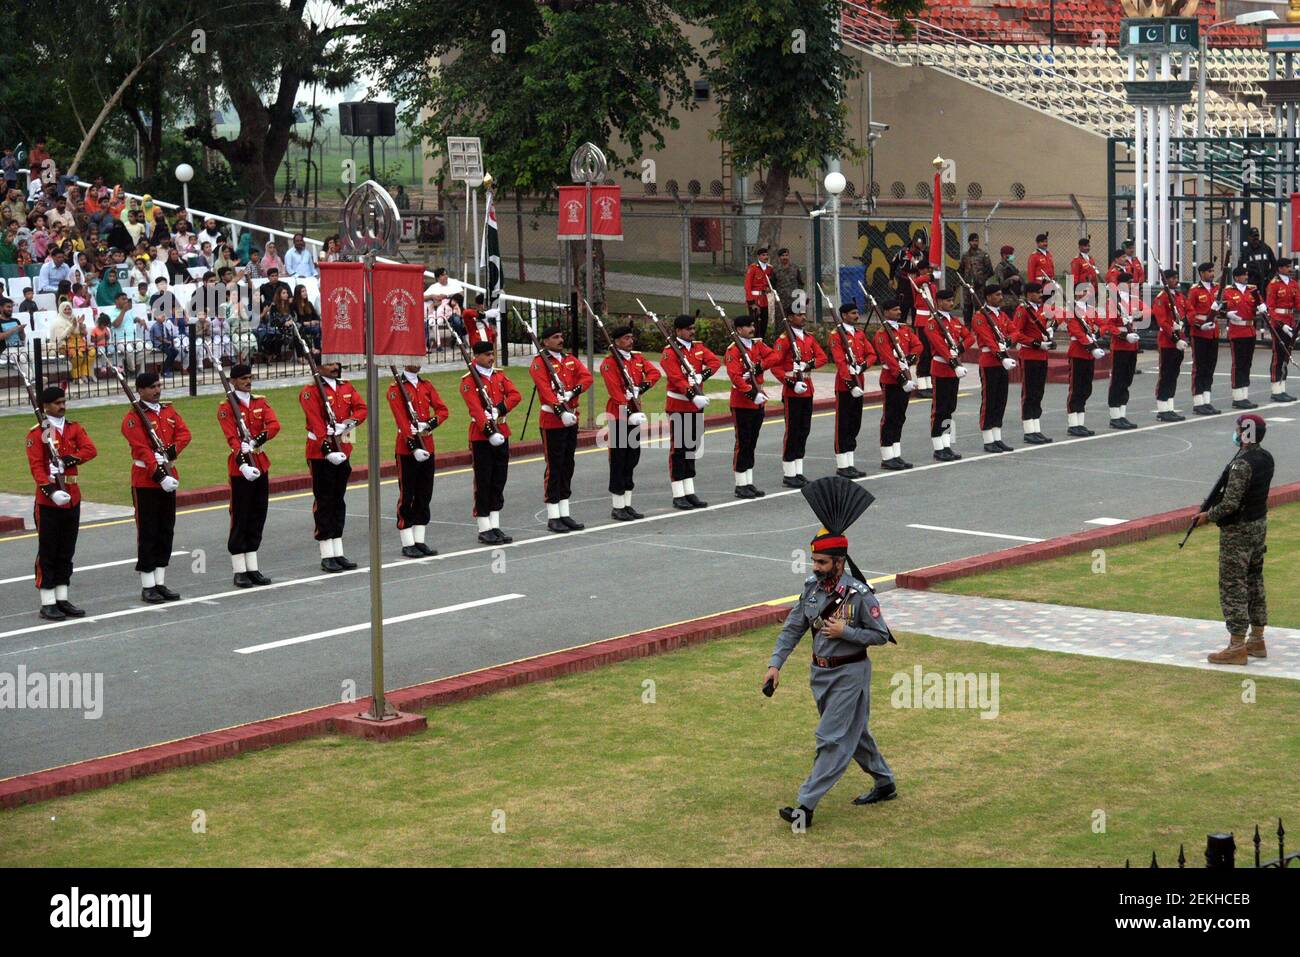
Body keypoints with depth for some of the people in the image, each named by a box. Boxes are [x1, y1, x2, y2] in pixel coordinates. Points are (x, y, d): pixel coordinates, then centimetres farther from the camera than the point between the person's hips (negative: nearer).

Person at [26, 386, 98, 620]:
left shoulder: (74, 428, 9)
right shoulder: (37, 433, -6)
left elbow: (90, 450, -7)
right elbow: (36, 466, -15)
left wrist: (65, 461, -19)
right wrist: (52, 491, -28)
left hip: (72, 499, 6)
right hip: (48, 501, -6)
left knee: (67, 552, 11)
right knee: (48, 553, -1)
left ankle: (62, 599, 19)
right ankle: (48, 603, 3)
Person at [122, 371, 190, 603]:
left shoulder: (169, 410, 11)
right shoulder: (133, 417, -10)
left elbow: (184, 433, 1)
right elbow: (142, 450, -18)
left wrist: (170, 452, -17)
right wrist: (159, 475, -26)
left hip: (168, 477, 7)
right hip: (145, 481, -7)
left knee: (166, 531, 9)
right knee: (147, 533, -3)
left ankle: (160, 583, 16)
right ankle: (147, 587, 2)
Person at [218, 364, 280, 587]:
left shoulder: (261, 402, 9)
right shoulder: (226, 408, -6)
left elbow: (274, 426, -7)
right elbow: (231, 438, -18)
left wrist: (255, 442, -23)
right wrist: (244, 464, -31)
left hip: (261, 465, 5)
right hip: (240, 467, -5)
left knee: (258, 517, 9)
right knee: (240, 518, -2)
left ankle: (253, 568, 16)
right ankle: (240, 571, 3)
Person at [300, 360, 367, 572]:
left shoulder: (347, 388, 11)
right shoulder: (310, 392, -9)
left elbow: (362, 409, 0)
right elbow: (315, 422, -18)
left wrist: (348, 423, -20)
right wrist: (328, 449, -26)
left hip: (342, 451, 6)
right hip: (321, 454, -6)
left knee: (339, 501, 10)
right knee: (324, 503, -2)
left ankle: (338, 553, 16)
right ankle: (327, 556, 1)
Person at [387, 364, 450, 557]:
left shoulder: (426, 385, 11)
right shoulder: (396, 388, -8)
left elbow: (443, 410, 6)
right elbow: (401, 420, -16)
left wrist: (428, 424, -13)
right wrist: (414, 447, -23)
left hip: (427, 447, 6)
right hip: (407, 449, -6)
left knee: (424, 496, 9)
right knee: (406, 496, -1)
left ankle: (419, 541, 16)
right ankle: (407, 544, 2)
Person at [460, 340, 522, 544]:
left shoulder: (500, 375, 11)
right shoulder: (468, 380, -9)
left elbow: (515, 395, -2)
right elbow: (475, 408, -19)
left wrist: (500, 409, -18)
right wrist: (489, 431, -29)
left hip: (501, 433, 6)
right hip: (481, 436, -6)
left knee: (499, 481, 9)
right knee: (483, 483, -1)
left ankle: (495, 527, 16)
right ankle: (484, 529, 4)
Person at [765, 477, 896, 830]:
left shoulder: (859, 594, -19)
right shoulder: (812, 586, -1)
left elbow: (881, 635, -12)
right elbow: (792, 628, 5)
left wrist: (844, 632, -23)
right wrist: (775, 664, -2)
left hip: (850, 674, -7)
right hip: (820, 672, 8)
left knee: (833, 740, -9)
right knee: (854, 733, 20)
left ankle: (806, 806, -14)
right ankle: (885, 783, 39)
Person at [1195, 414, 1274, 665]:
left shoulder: (1242, 464, -24)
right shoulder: (1266, 458, 4)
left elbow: (1231, 503, -27)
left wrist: (1208, 516, -10)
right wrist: (1214, 506, 11)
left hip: (1238, 531, -9)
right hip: (1260, 524, 9)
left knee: (1232, 586, -4)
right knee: (1254, 582, 17)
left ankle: (1237, 647, -3)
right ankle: (1257, 640, 24)